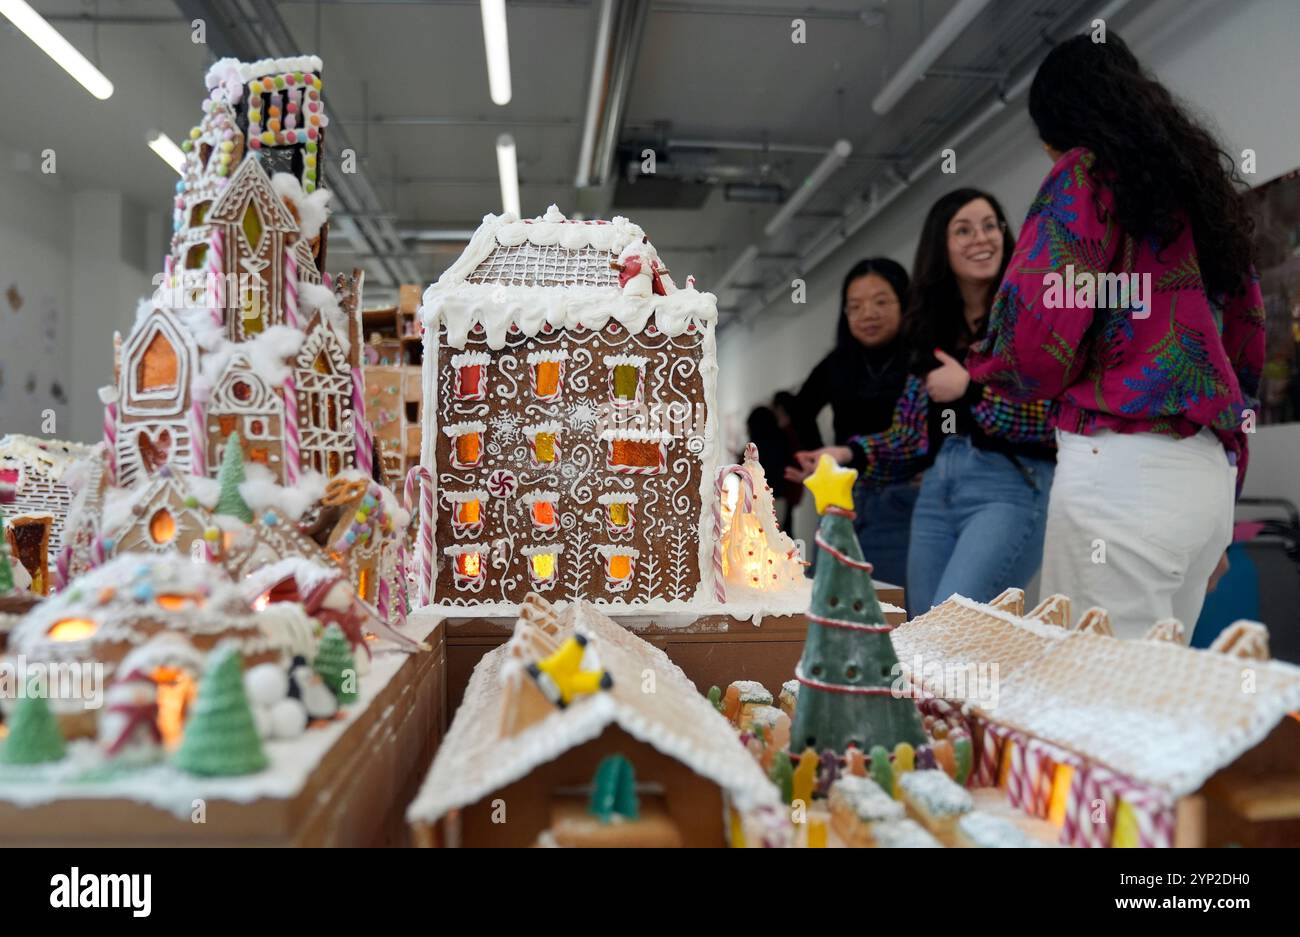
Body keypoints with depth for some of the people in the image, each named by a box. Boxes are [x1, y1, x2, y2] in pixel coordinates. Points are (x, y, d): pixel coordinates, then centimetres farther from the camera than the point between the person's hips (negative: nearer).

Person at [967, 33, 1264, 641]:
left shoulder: (1088, 175, -1)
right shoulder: (1201, 183, 21)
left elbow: (1036, 338, -12)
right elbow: (1248, 346, 21)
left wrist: (988, 369, 12)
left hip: (1120, 469, -8)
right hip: (1210, 475, 8)